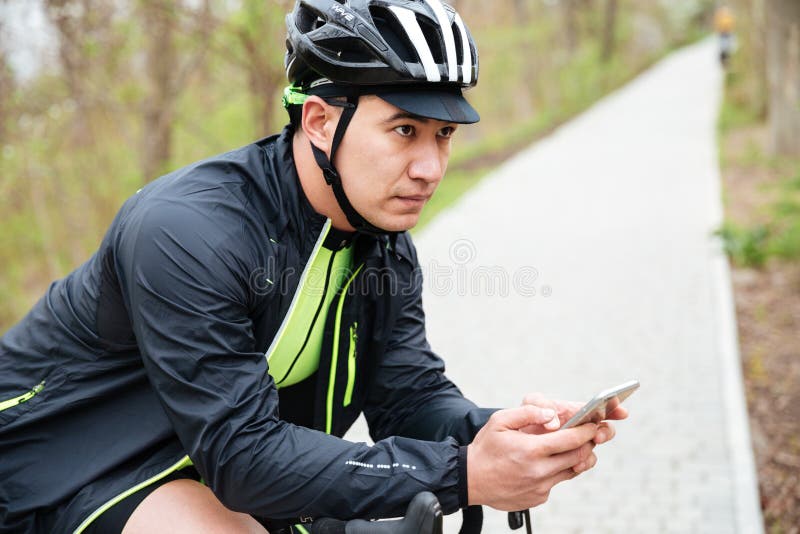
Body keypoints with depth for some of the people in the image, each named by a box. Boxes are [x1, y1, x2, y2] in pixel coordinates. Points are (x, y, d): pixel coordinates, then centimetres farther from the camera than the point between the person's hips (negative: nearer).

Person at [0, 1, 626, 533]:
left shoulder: (386, 243, -7)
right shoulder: (188, 229, -31)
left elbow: (410, 393, -7)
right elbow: (240, 452, -33)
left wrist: (492, 432, -30)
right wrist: (460, 475, -39)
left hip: (214, 453, 7)